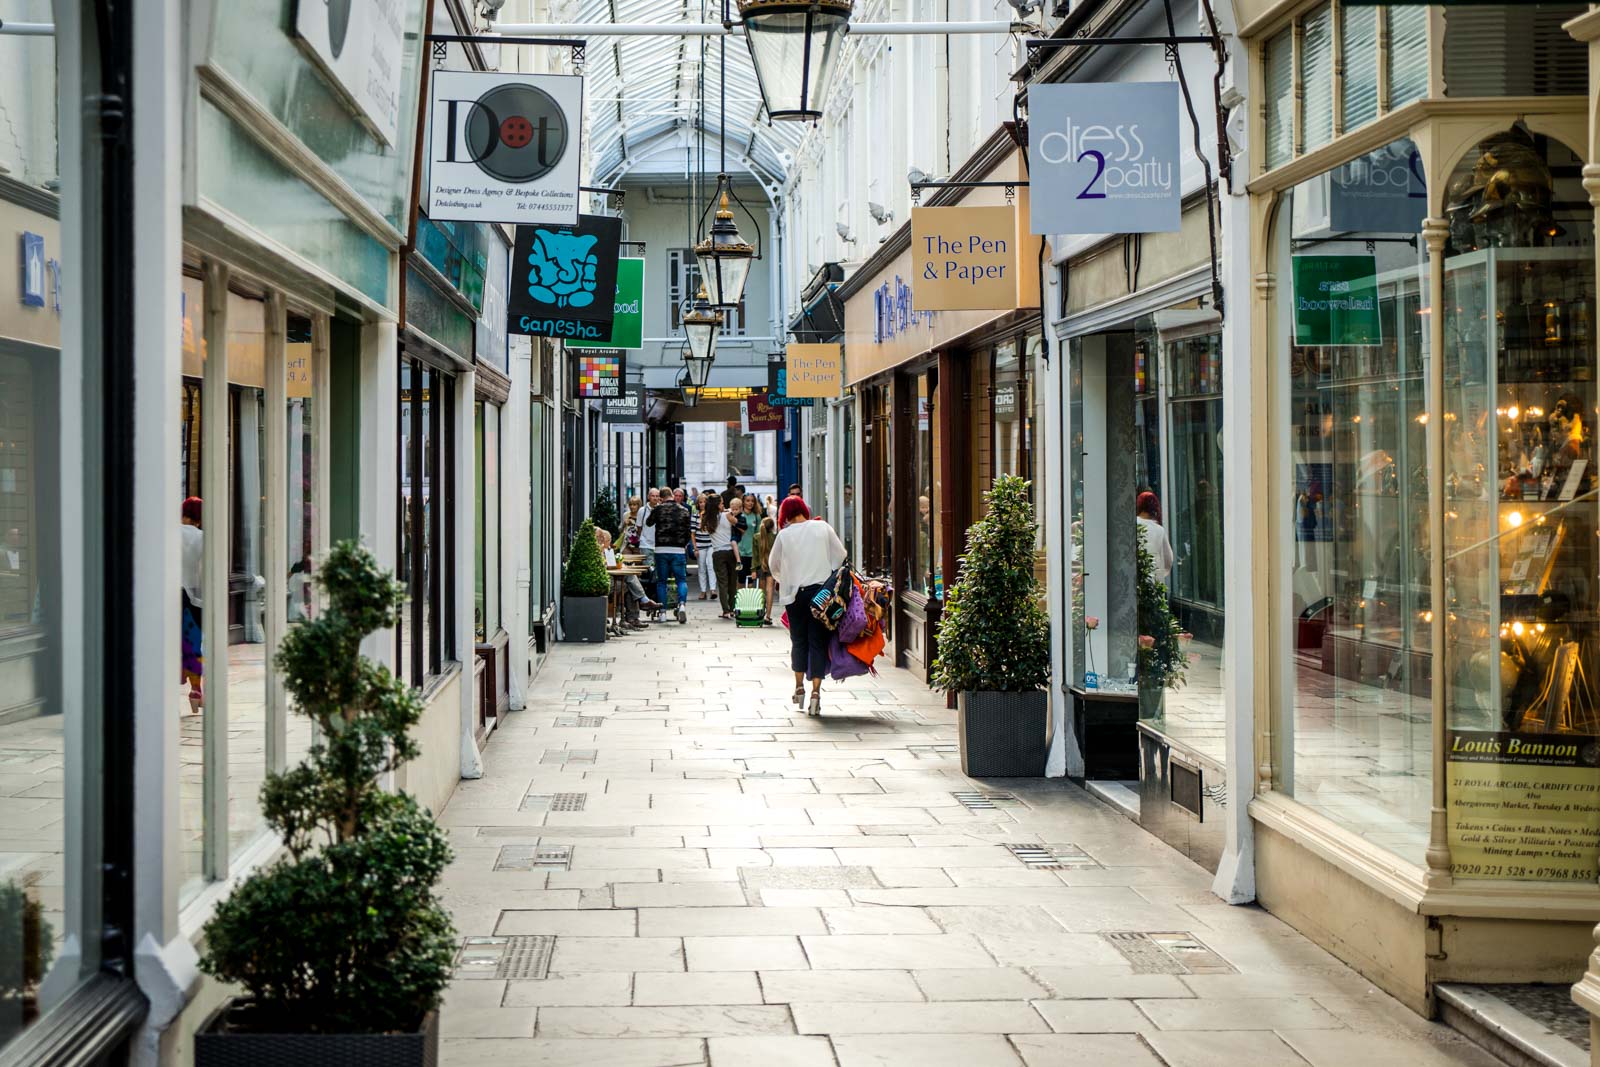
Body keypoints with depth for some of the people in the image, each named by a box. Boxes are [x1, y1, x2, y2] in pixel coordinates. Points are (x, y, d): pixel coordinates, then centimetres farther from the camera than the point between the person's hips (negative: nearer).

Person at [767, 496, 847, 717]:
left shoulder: (784, 535, -2)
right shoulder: (822, 527, -1)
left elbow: (773, 563, 11)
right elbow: (841, 555, 5)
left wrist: (783, 578, 31)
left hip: (795, 593, 0)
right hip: (822, 590, 0)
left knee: (799, 640, 15)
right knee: (818, 641, 1)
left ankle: (799, 687, 20)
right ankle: (816, 692, -7)